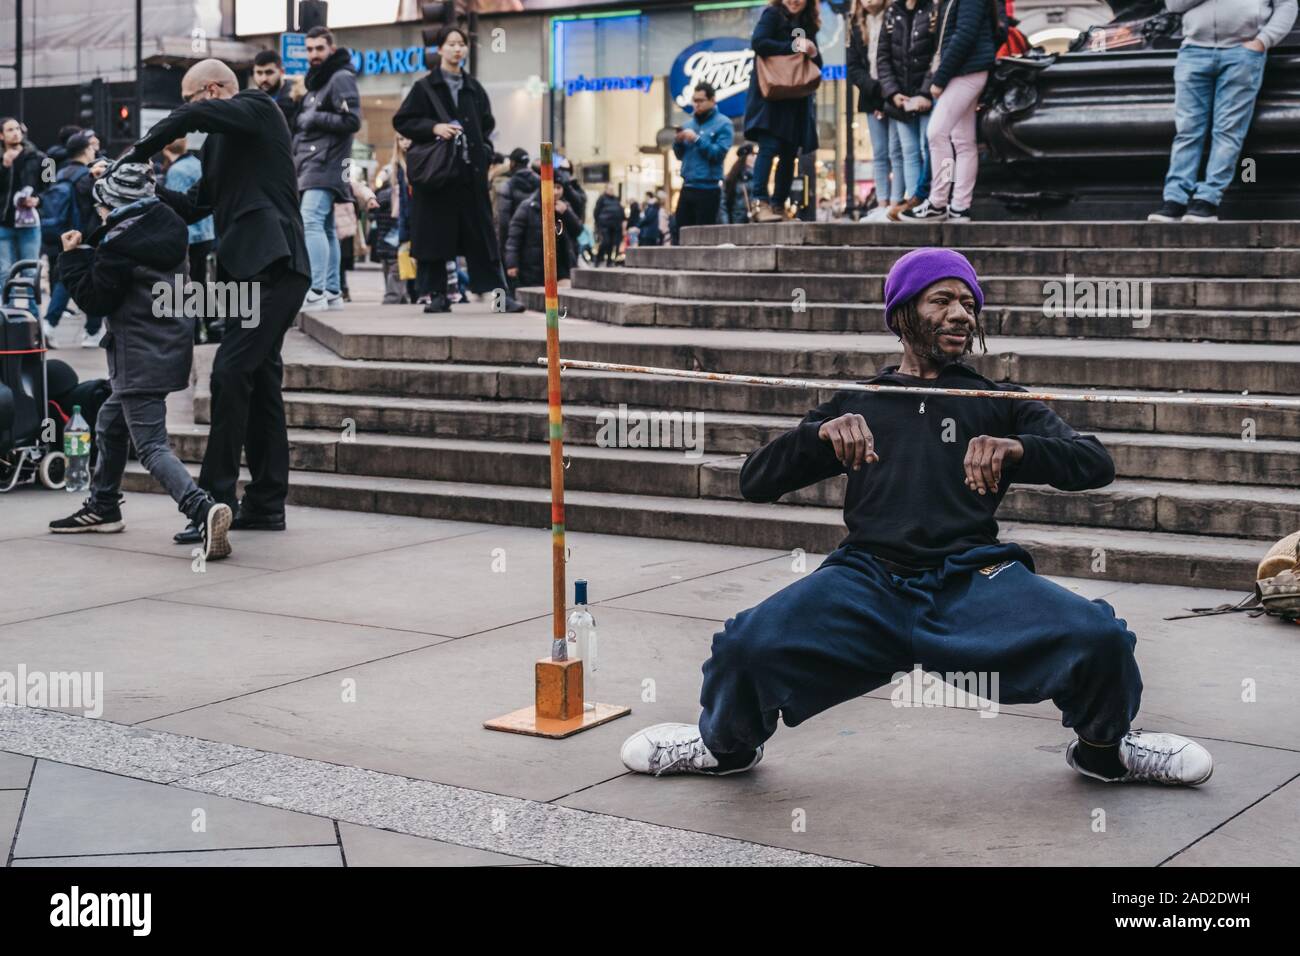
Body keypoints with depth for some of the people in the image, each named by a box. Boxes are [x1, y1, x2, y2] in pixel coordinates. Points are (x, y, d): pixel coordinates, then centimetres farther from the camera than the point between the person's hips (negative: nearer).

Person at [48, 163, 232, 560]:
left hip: (141, 359, -9)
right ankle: (102, 507, 38)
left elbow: (95, 299, -9)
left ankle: (203, 510, -32)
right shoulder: (168, 228, 8)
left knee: (151, 446, -12)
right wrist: (87, 252, 18)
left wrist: (74, 257, 3)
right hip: (168, 349, 9)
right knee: (110, 423, 26)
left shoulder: (119, 243, -17)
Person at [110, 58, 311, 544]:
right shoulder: (218, 142, 22)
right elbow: (194, 207, 21)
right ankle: (266, 504, 16)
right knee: (259, 381, 10)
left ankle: (216, 499, -14)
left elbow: (194, 116, -21)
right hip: (251, 269, 10)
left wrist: (135, 155, -13)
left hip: (272, 266, -10)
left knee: (230, 374, -15)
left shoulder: (259, 109, -3)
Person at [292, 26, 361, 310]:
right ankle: (333, 292, 12)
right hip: (311, 165, 10)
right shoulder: (316, 80, 24)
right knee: (325, 228, 9)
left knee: (311, 222, -20)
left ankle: (316, 293, -26)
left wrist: (314, 118, -12)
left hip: (326, 165, -10)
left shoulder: (341, 78, -5)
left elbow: (352, 121, -14)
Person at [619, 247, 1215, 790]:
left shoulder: (998, 404, 22)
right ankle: (727, 746, 10)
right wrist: (822, 434, -4)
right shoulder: (856, 405, 23)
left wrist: (1015, 449, -13)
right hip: (868, 579, 0)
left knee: (1100, 638, -26)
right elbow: (755, 482, 16)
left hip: (972, 578, 0)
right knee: (746, 647, -28)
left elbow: (1094, 464, 7)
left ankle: (1103, 748, 11)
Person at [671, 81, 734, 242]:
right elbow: (680, 155, 16)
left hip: (708, 188, -6)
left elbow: (719, 153, -14)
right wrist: (678, 142, -3)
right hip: (687, 187, 6)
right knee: (679, 235, 4)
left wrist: (696, 139, -17)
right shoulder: (688, 124, 15)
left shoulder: (723, 124, -3)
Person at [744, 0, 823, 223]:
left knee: (789, 154, 3)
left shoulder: (809, 24, 15)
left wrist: (813, 52, -6)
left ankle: (778, 206, 8)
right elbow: (758, 42, -16)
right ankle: (760, 204, -24)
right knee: (769, 146, -17)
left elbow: (817, 65, 16)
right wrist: (792, 48, -15)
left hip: (797, 101, 6)